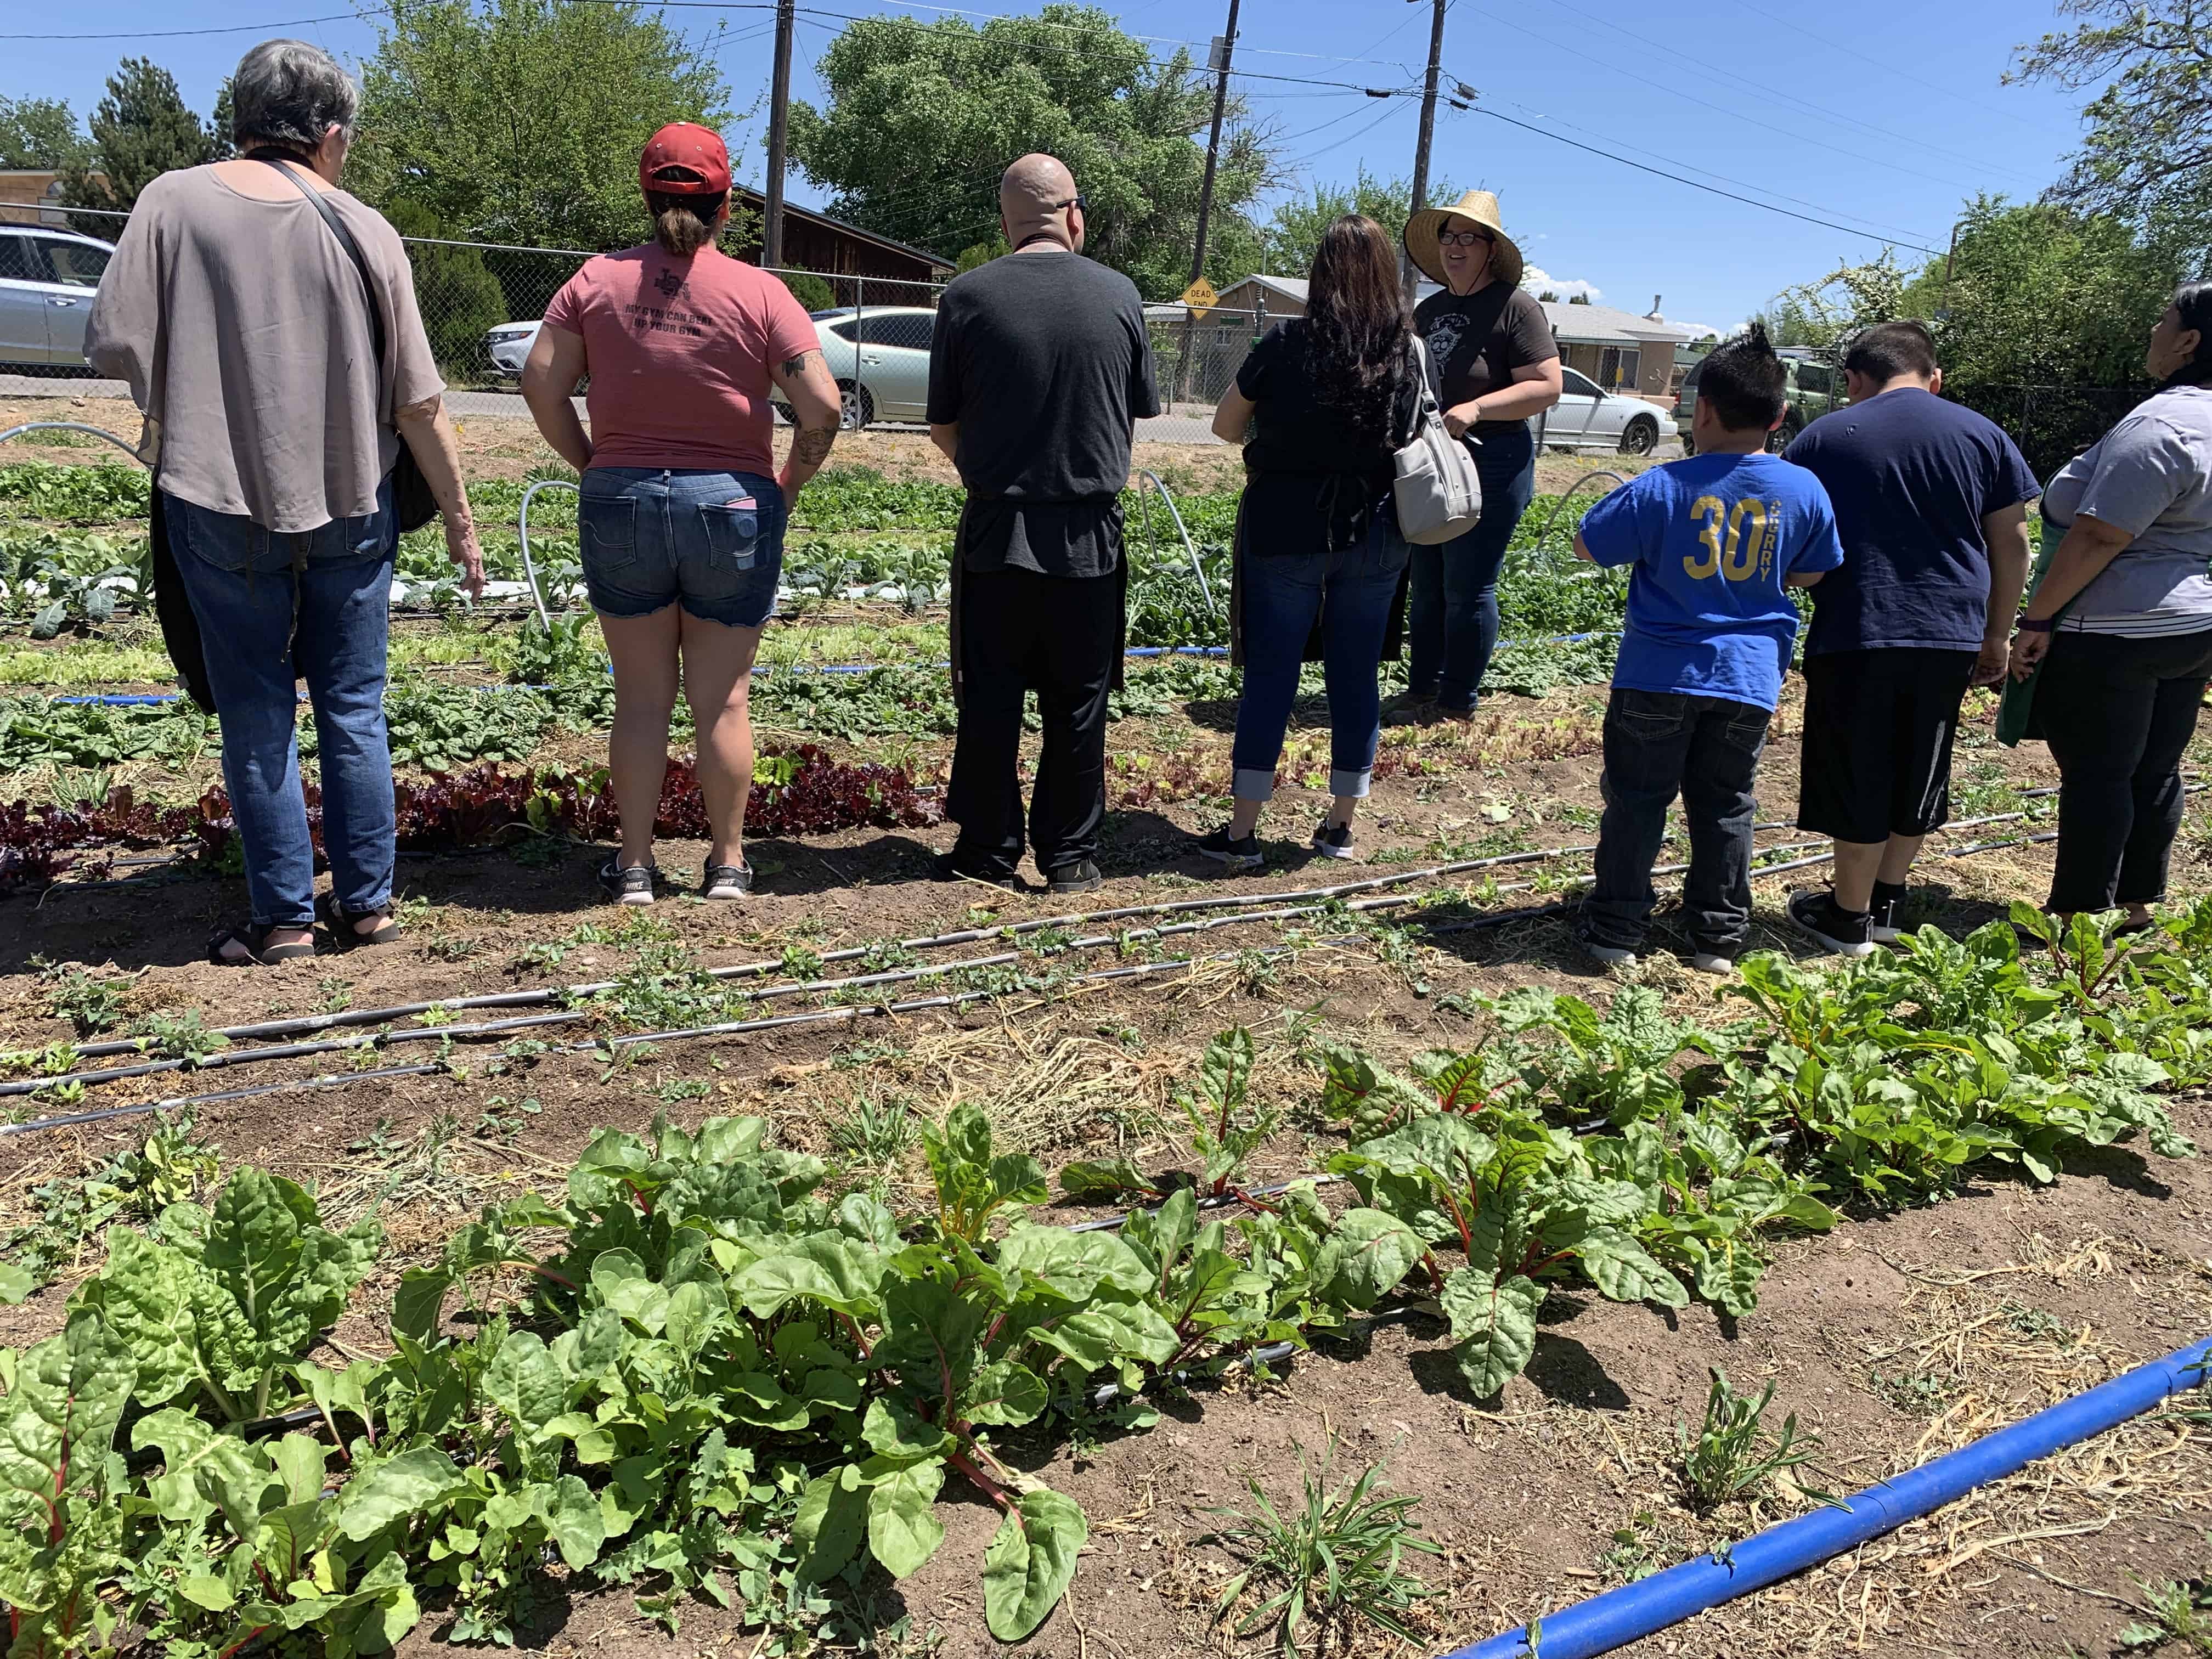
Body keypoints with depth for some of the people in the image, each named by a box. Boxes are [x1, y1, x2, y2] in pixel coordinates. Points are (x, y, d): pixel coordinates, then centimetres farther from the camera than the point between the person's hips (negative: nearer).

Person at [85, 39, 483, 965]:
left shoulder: (174, 202, -4)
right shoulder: (363, 228, -3)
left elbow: (113, 345, -8)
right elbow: (418, 402, -3)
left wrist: (185, 373, 14)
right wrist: (458, 519, 7)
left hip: (221, 501, -1)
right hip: (350, 506, 1)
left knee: (256, 716, 8)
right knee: (354, 707, 11)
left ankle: (284, 917, 12)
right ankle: (366, 902, 18)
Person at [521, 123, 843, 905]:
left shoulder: (599, 279, 1)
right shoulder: (758, 291, -5)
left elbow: (541, 382, -3)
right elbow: (823, 407, -11)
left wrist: (591, 465, 8)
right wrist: (788, 485, 3)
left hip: (620, 503, 2)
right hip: (732, 506, -1)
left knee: (641, 699, 11)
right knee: (721, 699, 9)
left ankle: (633, 866, 17)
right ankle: (727, 862, 19)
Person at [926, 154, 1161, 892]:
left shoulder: (968, 296, -4)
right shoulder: (1119, 295, 0)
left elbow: (942, 427, 1)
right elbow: (1139, 410, 9)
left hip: (996, 528, -1)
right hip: (1090, 534, 1)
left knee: (990, 699, 8)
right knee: (1079, 704, 9)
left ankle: (988, 847, 16)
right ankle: (1071, 854, 16)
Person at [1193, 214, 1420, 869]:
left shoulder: (1288, 344, -10)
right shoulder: (1412, 352, -2)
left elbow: (1225, 425, 0)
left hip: (1285, 529, -2)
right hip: (1375, 535, 3)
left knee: (1270, 675, 3)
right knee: (1357, 676, 10)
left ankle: (1242, 832, 6)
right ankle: (1340, 823, 20)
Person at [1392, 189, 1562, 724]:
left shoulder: (1514, 306, -9)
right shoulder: (1429, 309, 14)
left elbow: (1547, 386, -16)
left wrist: (1476, 408, -25)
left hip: (1492, 464, -8)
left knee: (1467, 588, -3)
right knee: (1427, 585, 13)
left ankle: (1457, 701, 7)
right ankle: (1421, 687, 23)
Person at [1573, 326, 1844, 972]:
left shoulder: (1663, 487, -14)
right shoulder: (1805, 491, -4)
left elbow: (1586, 546, -4)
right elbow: (1811, 575, 10)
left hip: (1659, 674, -3)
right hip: (1749, 677, 3)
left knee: (1636, 801, 9)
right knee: (1725, 808, 15)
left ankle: (1616, 930, 12)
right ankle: (1719, 937, 21)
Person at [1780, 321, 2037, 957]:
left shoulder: (1822, 438, 1)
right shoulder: (1983, 435, 7)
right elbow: (2012, 546, 8)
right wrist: (1996, 635, 16)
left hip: (1854, 637, -3)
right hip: (1949, 640, 3)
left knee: (1859, 779, 5)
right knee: (1919, 774, 16)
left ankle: (1849, 918, 14)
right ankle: (1887, 903, 28)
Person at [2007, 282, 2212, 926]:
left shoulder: (2160, 426, -20)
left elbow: (2097, 539, -23)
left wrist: (2037, 618, -18)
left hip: (2117, 632, -9)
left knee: (2096, 775, -1)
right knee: (2155, 773, 14)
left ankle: (2079, 918, 6)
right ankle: (2138, 902, 24)